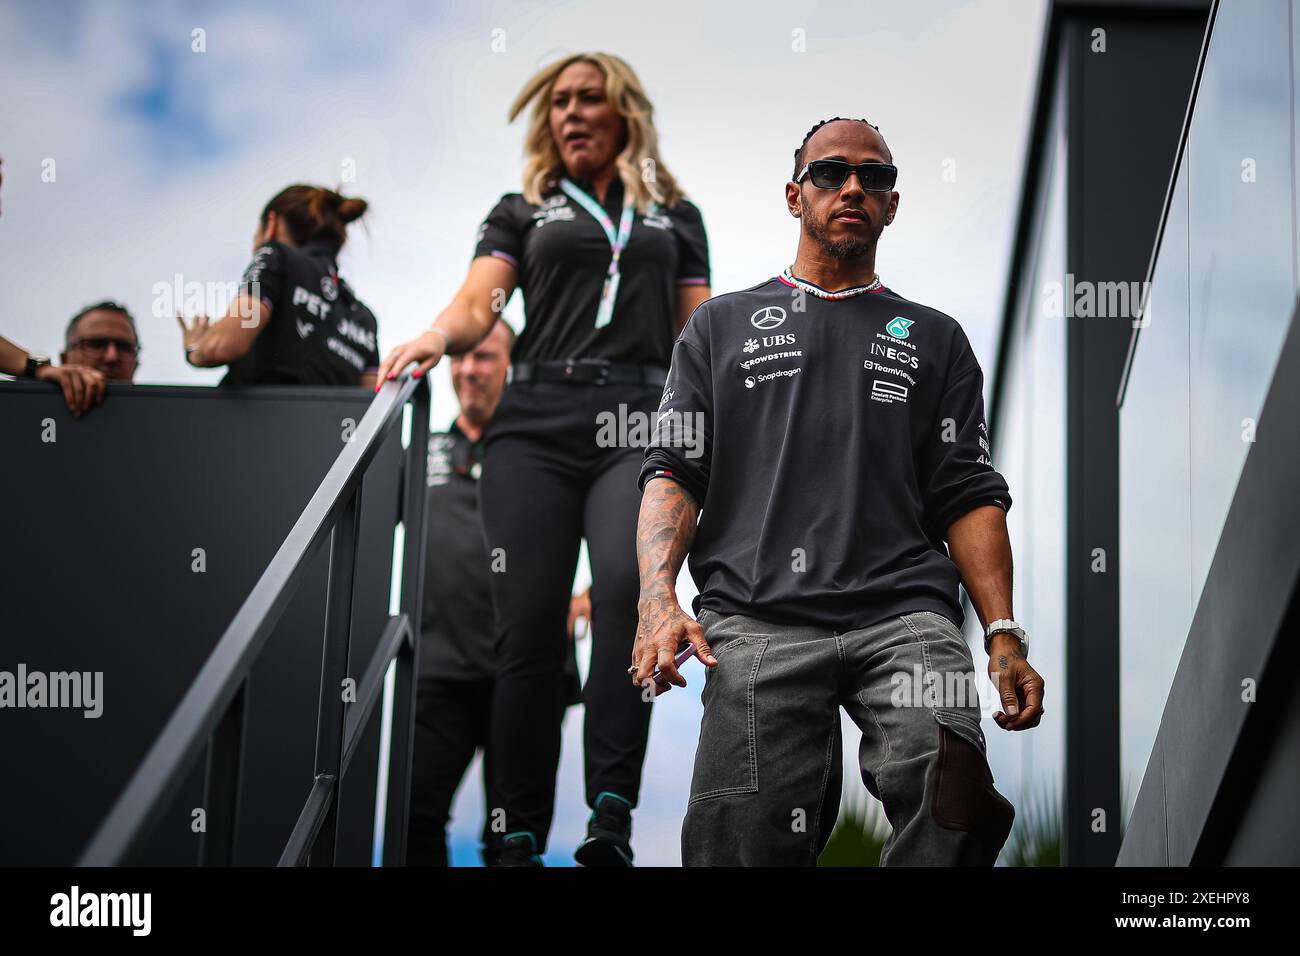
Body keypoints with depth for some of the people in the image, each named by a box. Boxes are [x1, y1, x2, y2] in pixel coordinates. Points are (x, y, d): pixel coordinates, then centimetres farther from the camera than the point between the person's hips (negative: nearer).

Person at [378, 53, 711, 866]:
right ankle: (520, 837, 2)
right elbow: (477, 304, 5)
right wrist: (438, 336, -18)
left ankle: (612, 816, -28)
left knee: (626, 586, -27)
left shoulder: (675, 214, 23)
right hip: (536, 425, 1)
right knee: (529, 628, -5)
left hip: (640, 427, -1)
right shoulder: (524, 211, 21)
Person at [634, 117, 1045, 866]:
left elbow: (970, 496, 14)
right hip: (755, 618, 0)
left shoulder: (934, 339, 23)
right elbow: (673, 473, 11)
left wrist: (1004, 635, 0)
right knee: (747, 843, -15)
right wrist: (659, 600, -7)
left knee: (951, 798, -27)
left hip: (902, 613, 0)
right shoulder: (723, 325, 21)